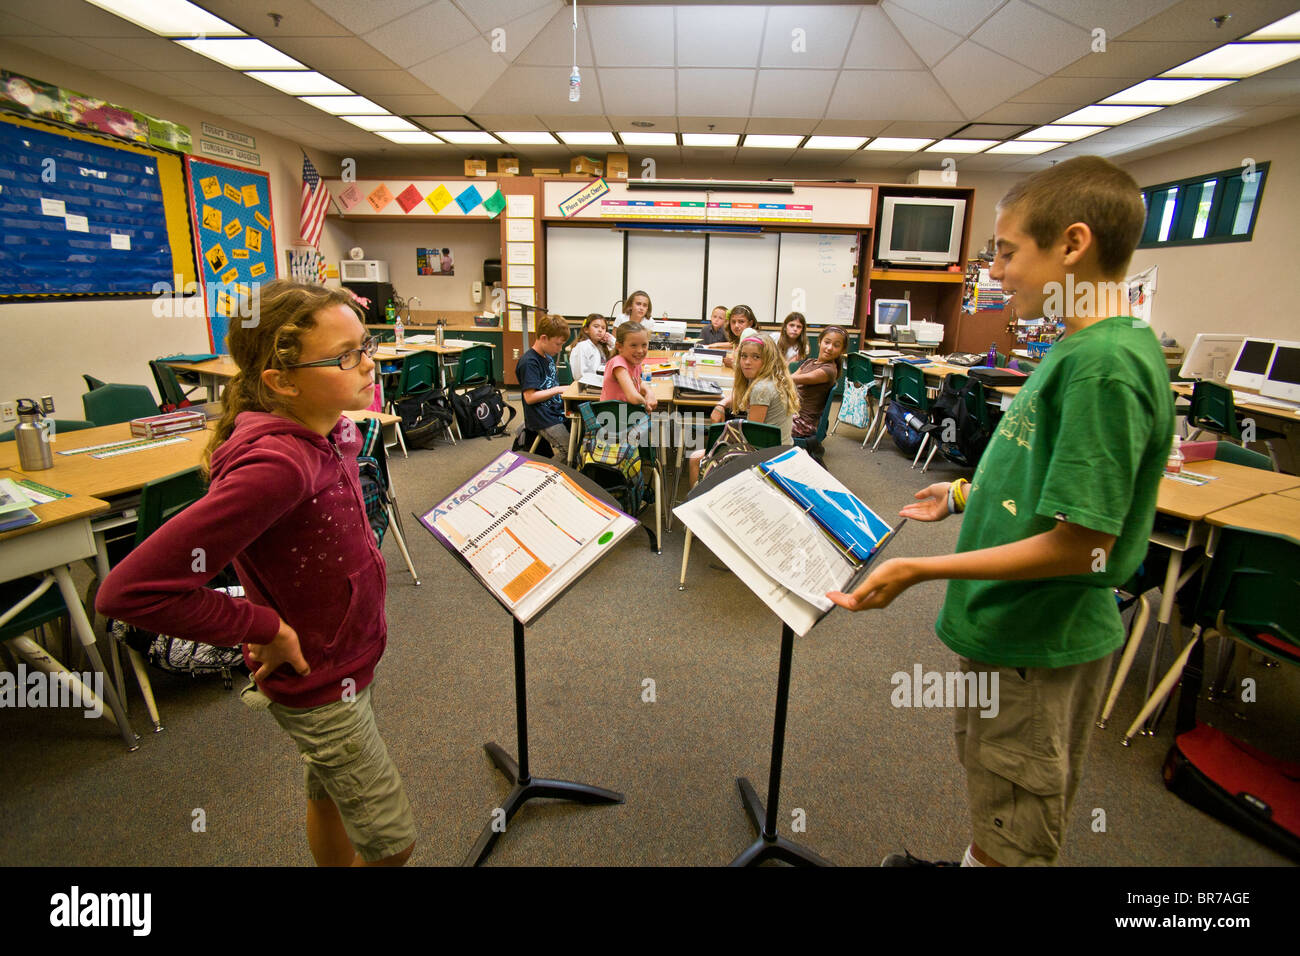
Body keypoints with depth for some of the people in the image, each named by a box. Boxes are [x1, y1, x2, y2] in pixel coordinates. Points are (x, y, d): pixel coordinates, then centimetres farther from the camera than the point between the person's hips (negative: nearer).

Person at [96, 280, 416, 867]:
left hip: (347, 659, 8)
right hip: (318, 687, -8)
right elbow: (130, 590, -33)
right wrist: (263, 627, -24)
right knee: (392, 843, 9)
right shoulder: (275, 466, -34)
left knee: (329, 793, 29)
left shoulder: (329, 432, -7)